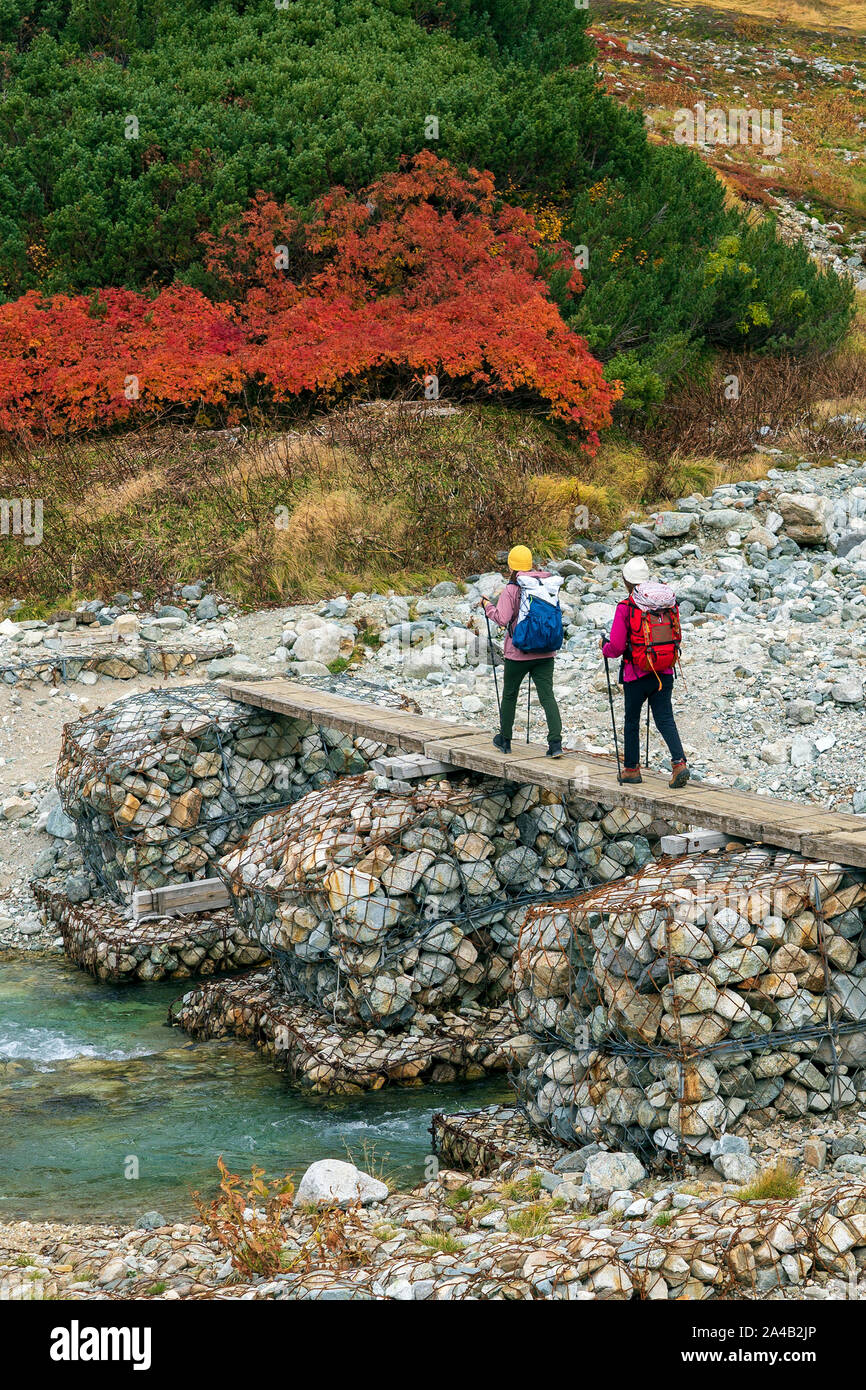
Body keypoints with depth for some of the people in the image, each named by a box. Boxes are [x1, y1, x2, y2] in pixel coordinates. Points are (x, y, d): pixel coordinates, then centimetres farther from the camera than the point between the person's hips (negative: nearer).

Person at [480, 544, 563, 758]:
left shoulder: (512, 589, -12)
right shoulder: (548, 584, 2)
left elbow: (502, 619, -17)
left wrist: (488, 606, -1)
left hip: (518, 653, -4)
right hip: (545, 652, 4)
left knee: (509, 695, 14)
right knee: (547, 696, 0)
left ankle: (505, 740, 26)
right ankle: (555, 742, -13)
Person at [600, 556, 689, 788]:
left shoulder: (625, 608, -13)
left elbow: (616, 646, -14)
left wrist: (604, 648, 7)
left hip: (636, 674, -3)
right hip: (664, 673, 4)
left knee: (632, 721, 13)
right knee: (665, 719, 4)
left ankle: (631, 769, 23)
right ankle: (679, 762, -15)